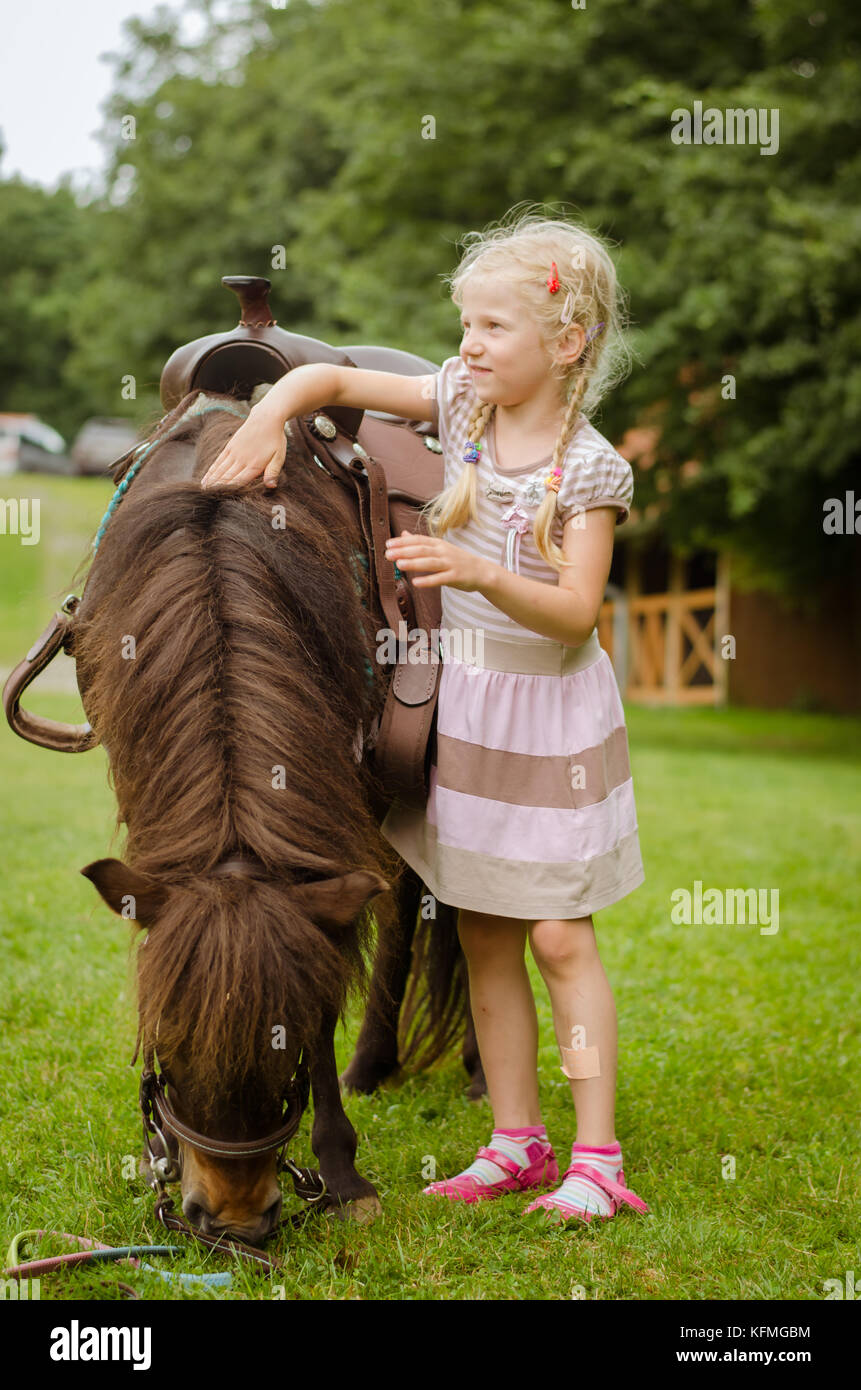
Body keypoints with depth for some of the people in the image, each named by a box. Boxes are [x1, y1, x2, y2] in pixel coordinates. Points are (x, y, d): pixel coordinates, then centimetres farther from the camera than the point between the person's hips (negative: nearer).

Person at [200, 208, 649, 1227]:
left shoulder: (588, 467, -15)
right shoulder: (460, 404, 0)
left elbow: (575, 613, -23)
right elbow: (328, 378, 5)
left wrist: (481, 574, -38)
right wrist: (269, 418, -14)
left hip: (552, 713, -5)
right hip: (462, 707, 6)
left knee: (558, 935, -4)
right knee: (483, 937, 9)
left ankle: (594, 1160, 3)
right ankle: (516, 1142, 18)